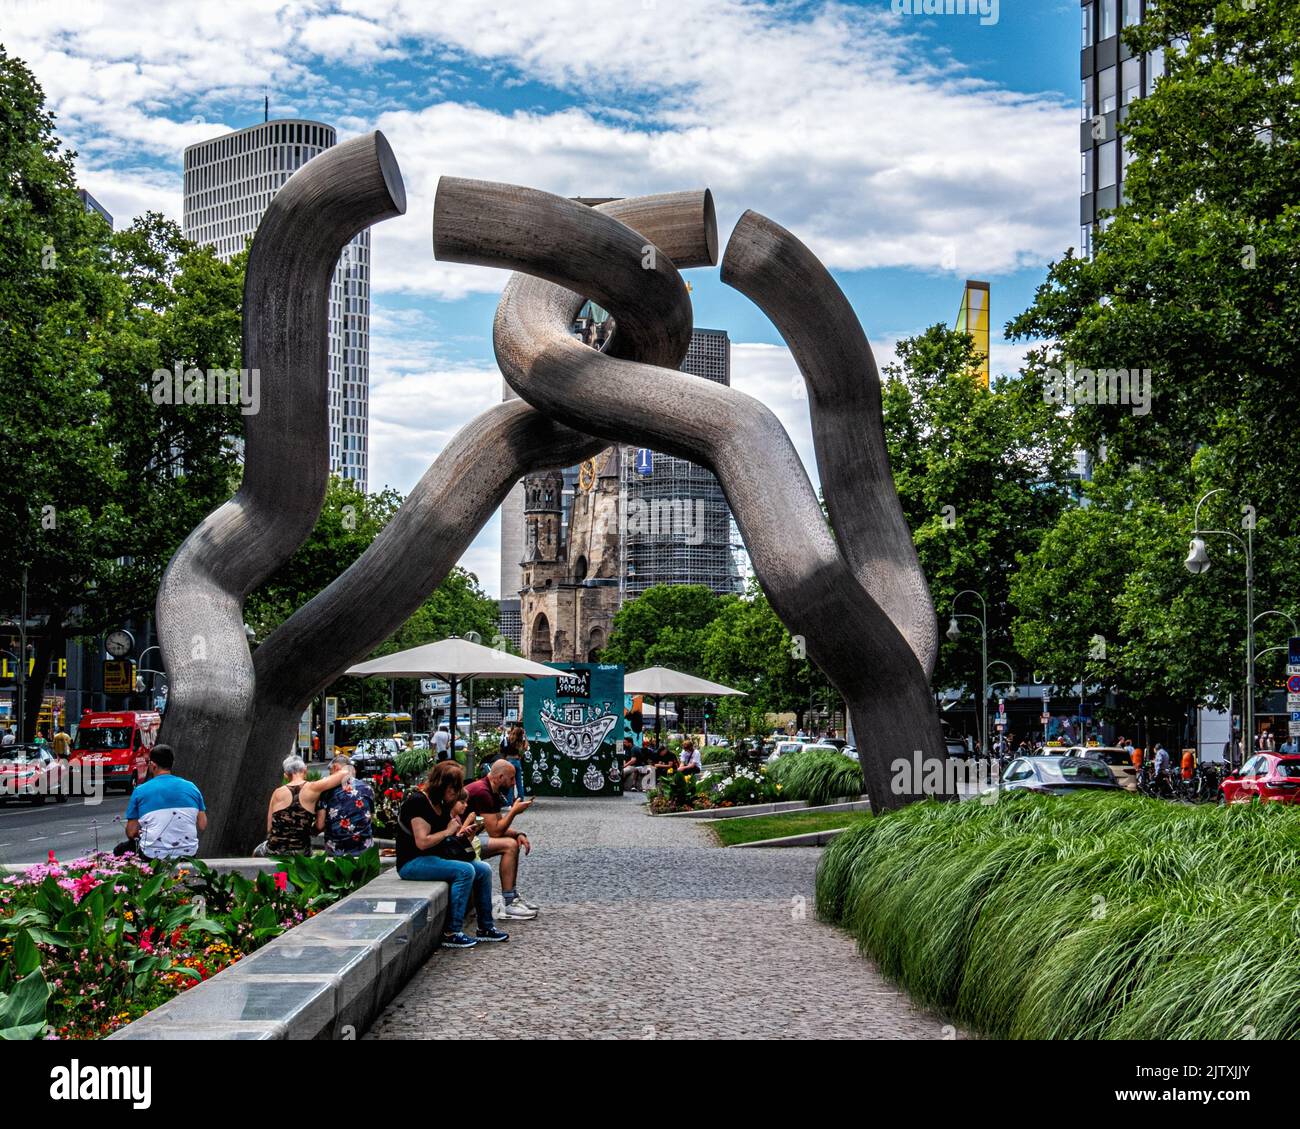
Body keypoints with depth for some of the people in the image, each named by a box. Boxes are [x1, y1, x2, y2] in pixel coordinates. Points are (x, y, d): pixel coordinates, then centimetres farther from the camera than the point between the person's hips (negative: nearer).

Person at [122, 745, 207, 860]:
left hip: (153, 855, -3)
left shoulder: (140, 791, -5)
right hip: (188, 854, 3)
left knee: (120, 850, 25)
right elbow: (202, 826, 3)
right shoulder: (191, 788, 2)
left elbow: (131, 833, -3)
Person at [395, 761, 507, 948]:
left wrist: (463, 833, 0)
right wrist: (449, 831, -14)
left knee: (484, 870, -1)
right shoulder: (418, 802, -18)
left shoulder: (442, 805, 11)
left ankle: (485, 928, 6)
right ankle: (452, 934, -24)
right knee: (465, 871, -27)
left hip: (435, 858, 10)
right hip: (412, 863, -10)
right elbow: (422, 842, -26)